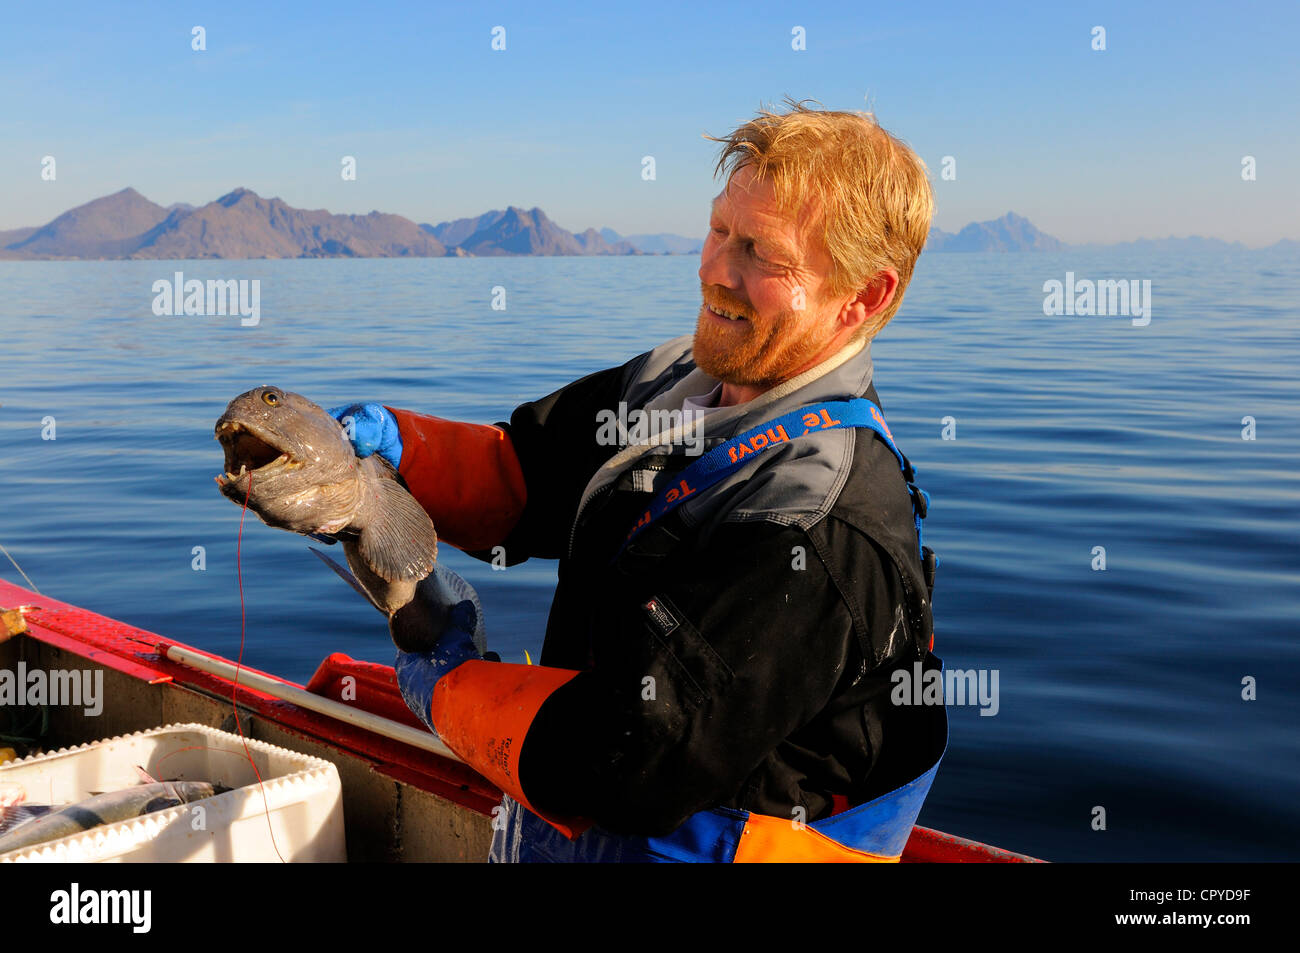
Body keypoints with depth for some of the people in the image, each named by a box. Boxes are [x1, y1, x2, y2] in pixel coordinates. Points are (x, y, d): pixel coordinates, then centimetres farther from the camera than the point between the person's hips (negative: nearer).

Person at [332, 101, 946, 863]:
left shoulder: (826, 537, -26)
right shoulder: (685, 379, 2)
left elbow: (632, 756, -27)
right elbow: (519, 475, 10)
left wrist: (445, 688, -14)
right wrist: (393, 442, -8)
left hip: (662, 844, -7)